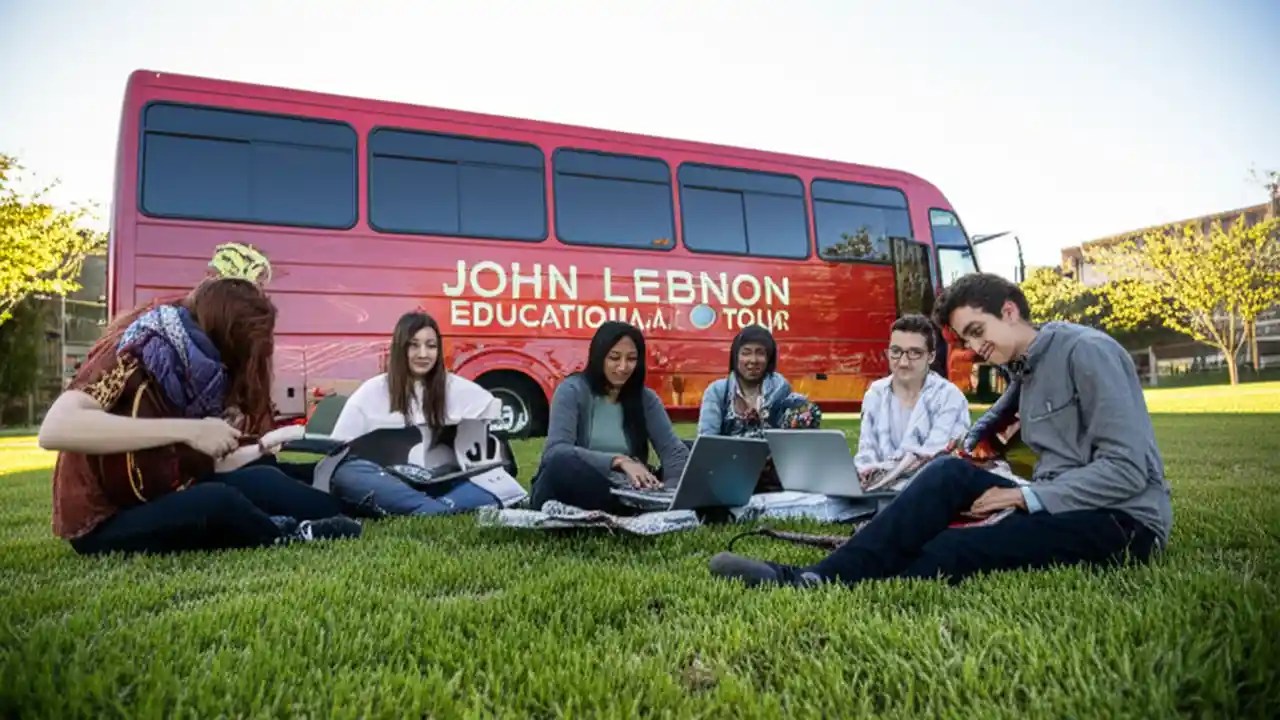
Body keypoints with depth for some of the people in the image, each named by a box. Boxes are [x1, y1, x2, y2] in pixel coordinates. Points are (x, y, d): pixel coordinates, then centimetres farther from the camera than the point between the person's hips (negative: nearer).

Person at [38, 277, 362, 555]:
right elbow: (55, 429, -33)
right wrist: (187, 431, -35)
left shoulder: (193, 368, 1)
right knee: (217, 501, -30)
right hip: (105, 524, -7)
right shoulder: (133, 353, -18)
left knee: (261, 482, -17)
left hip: (164, 503, 7)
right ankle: (287, 535, -7)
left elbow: (201, 465, -1)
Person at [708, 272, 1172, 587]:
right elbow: (1058, 466, 12)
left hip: (1123, 521, -6)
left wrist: (1028, 497, -18)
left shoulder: (1086, 350, -11)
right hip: (1062, 506, 6)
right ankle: (820, 579, -28)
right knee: (951, 474, -18)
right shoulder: (1026, 370, 15)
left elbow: (1127, 468, -18)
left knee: (951, 552, -28)